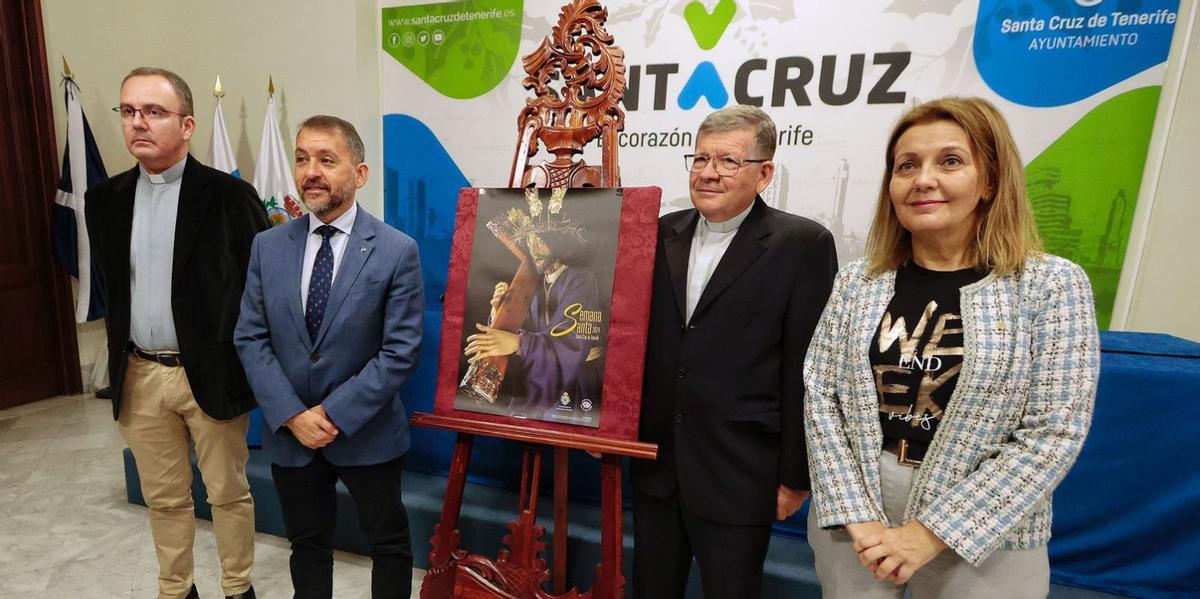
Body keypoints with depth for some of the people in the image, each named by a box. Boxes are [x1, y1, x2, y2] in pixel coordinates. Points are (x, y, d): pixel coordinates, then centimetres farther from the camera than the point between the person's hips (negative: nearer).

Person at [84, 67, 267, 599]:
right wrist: (118, 364, 12)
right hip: (140, 375, 5)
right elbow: (108, 286, 15)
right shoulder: (105, 200, 6)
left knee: (228, 492, 11)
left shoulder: (229, 195, -9)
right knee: (163, 497, 19)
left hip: (210, 372, -4)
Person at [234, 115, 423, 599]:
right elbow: (250, 338, -1)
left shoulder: (396, 250, -13)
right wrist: (292, 415, -11)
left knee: (389, 542, 16)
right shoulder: (267, 247, 0)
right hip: (288, 432, 4)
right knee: (307, 545, 22)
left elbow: (400, 351, -15)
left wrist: (334, 413, -16)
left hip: (366, 431, -3)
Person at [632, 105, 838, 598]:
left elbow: (806, 371, -9)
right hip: (654, 464, 4)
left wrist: (794, 475, -7)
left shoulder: (803, 245, -9)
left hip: (737, 477, -4)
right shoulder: (661, 234, 4)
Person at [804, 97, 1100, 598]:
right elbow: (821, 399, -4)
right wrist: (857, 516, -12)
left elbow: (1052, 434, -11)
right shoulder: (857, 282, -2)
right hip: (852, 514, 2)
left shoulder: (1053, 286, -7)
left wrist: (930, 533, -15)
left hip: (983, 537, -2)